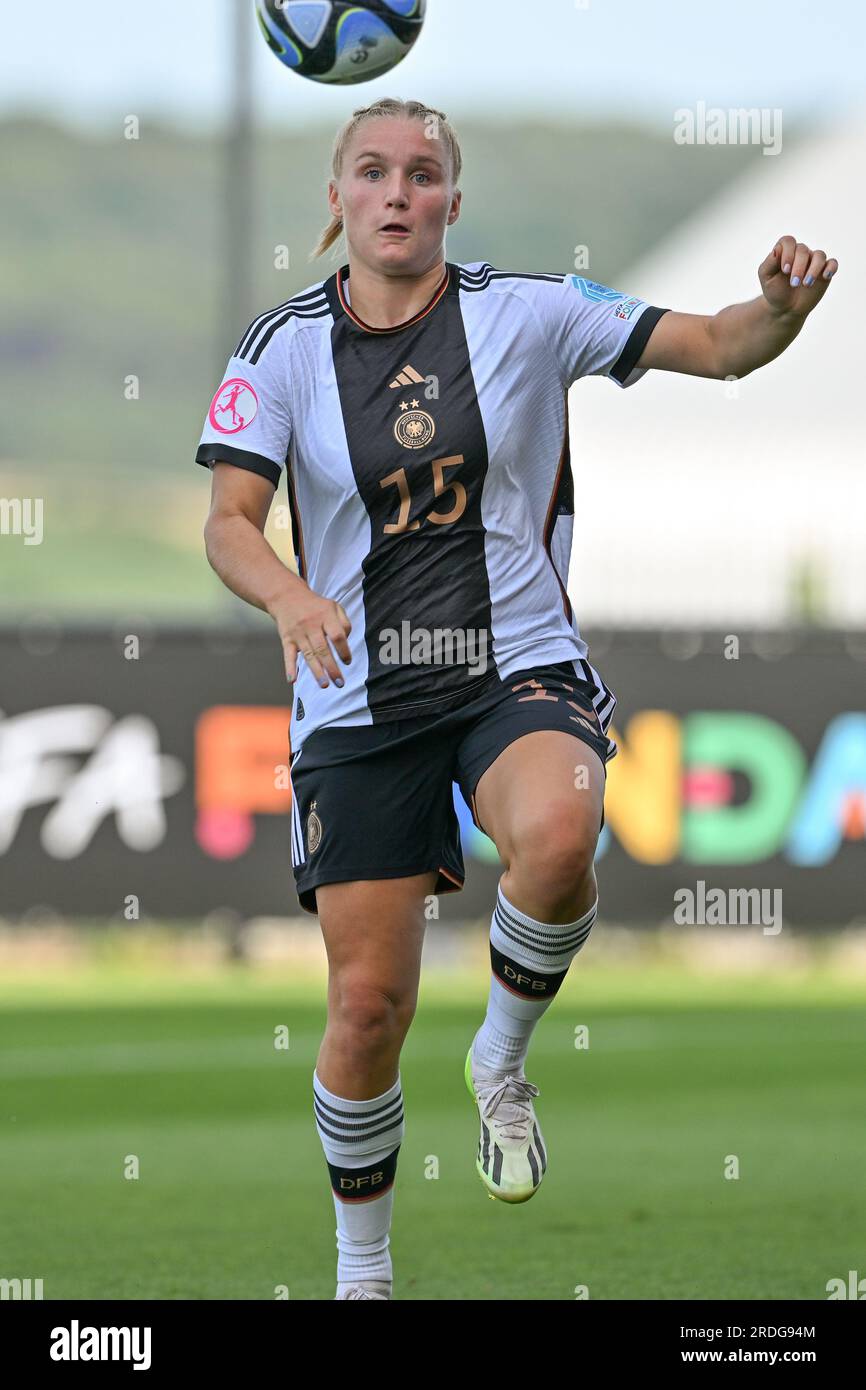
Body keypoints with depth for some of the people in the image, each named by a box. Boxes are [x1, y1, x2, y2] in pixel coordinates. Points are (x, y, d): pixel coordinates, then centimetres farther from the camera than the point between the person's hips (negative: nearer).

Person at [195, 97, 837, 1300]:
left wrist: (784, 302, -24)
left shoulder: (528, 311, -2)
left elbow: (718, 346, -2)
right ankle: (362, 1268, 22)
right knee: (368, 1006, -2)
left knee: (556, 838, -36)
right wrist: (290, 595, -30)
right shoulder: (283, 347, -1)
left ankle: (502, 1056, -6)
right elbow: (228, 525, -8)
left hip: (520, 670, -1)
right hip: (358, 702, 1)